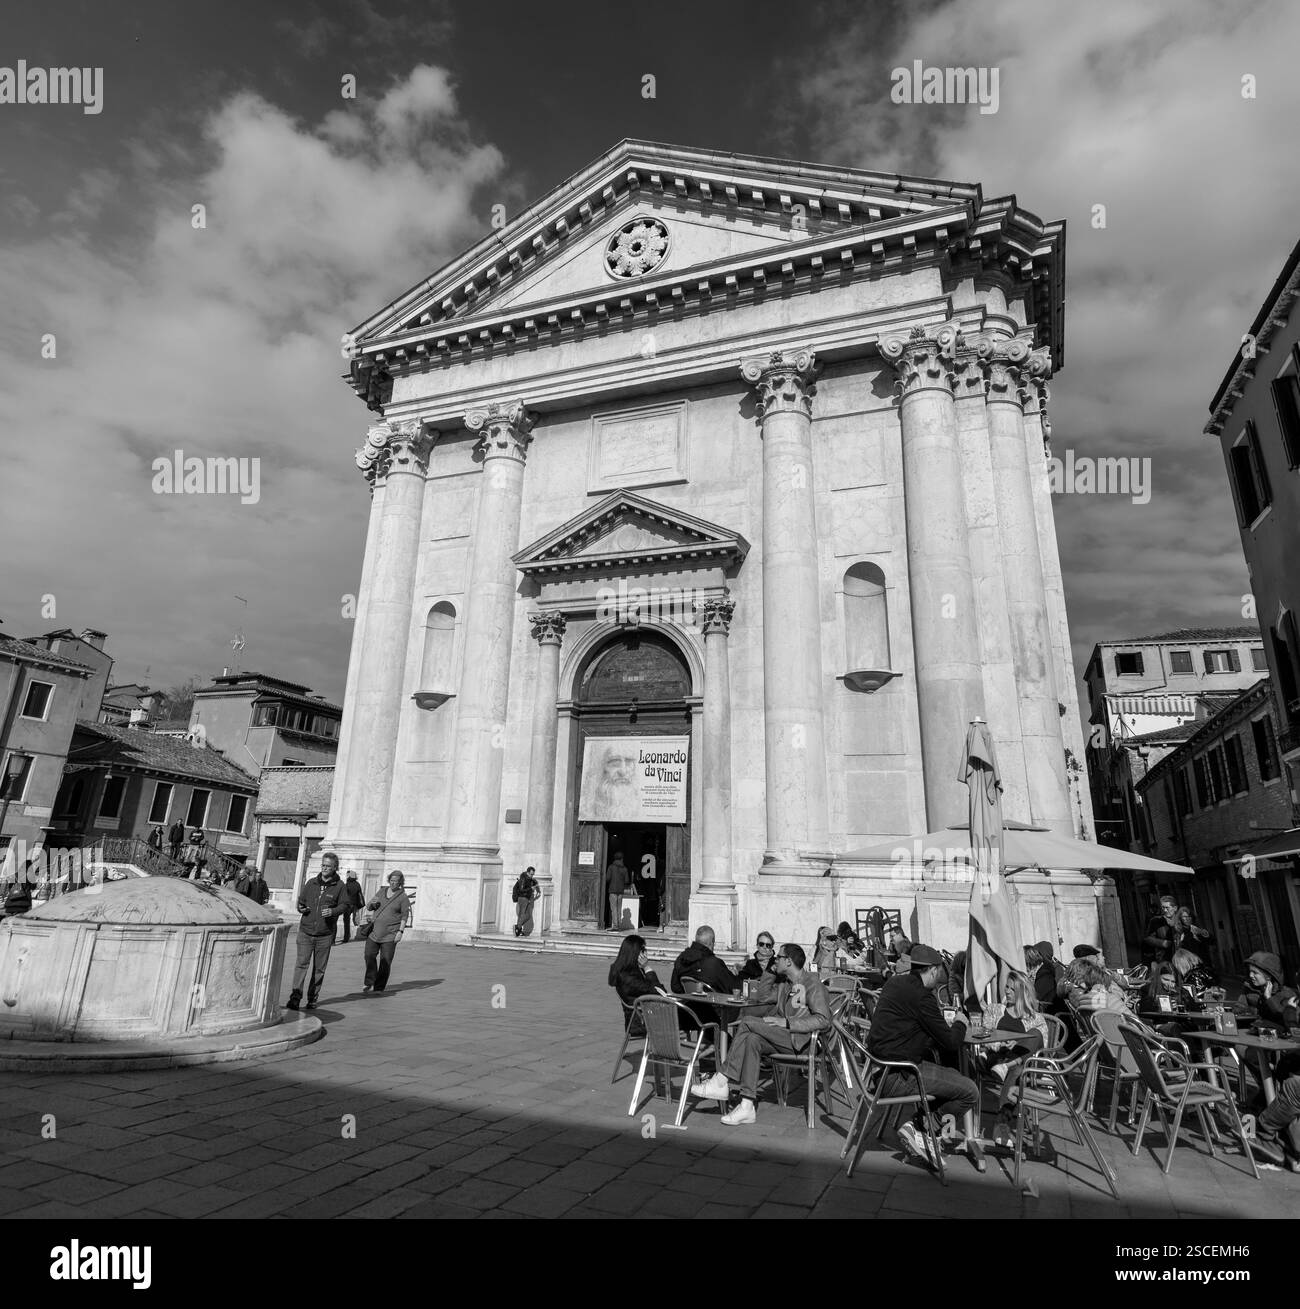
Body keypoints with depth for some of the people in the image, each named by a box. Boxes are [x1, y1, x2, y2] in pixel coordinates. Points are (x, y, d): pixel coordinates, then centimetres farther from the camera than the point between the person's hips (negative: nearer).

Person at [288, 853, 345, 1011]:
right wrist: (301, 908, -5)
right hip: (305, 931, 1)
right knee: (302, 963, -9)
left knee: (319, 968, 7)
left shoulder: (339, 886, 0)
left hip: (325, 934, -1)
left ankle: (312, 998, 19)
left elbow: (344, 906, -1)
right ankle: (295, 995, -6)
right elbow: (301, 900, 17)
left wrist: (333, 911, -20)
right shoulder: (312, 883, 9)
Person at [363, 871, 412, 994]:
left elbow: (405, 916, -5)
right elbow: (368, 908, 15)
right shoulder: (382, 891, 10)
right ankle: (369, 982, 18)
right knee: (369, 955, -1)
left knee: (386, 961, -3)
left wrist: (400, 931, -15)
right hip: (374, 931, 4)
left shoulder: (403, 897, -3)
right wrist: (372, 903, -8)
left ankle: (379, 987, 7)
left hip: (390, 934, -4)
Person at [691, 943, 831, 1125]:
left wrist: (786, 1022, -22)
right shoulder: (783, 982, 19)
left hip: (801, 1040, -7)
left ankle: (721, 1082, -18)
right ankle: (747, 1107, -25)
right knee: (752, 1040, -24)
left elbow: (823, 1020, -17)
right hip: (780, 1037, 7)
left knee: (747, 1023, -21)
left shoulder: (812, 983, -7)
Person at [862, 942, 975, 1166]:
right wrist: (959, 1023, 9)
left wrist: (949, 1025, 15)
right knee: (970, 1093, -4)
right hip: (897, 1076, -10)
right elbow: (951, 1043, -12)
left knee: (952, 1076, 23)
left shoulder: (895, 982, 11)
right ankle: (919, 1130, 1)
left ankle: (918, 1123, 13)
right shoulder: (920, 996, -18)